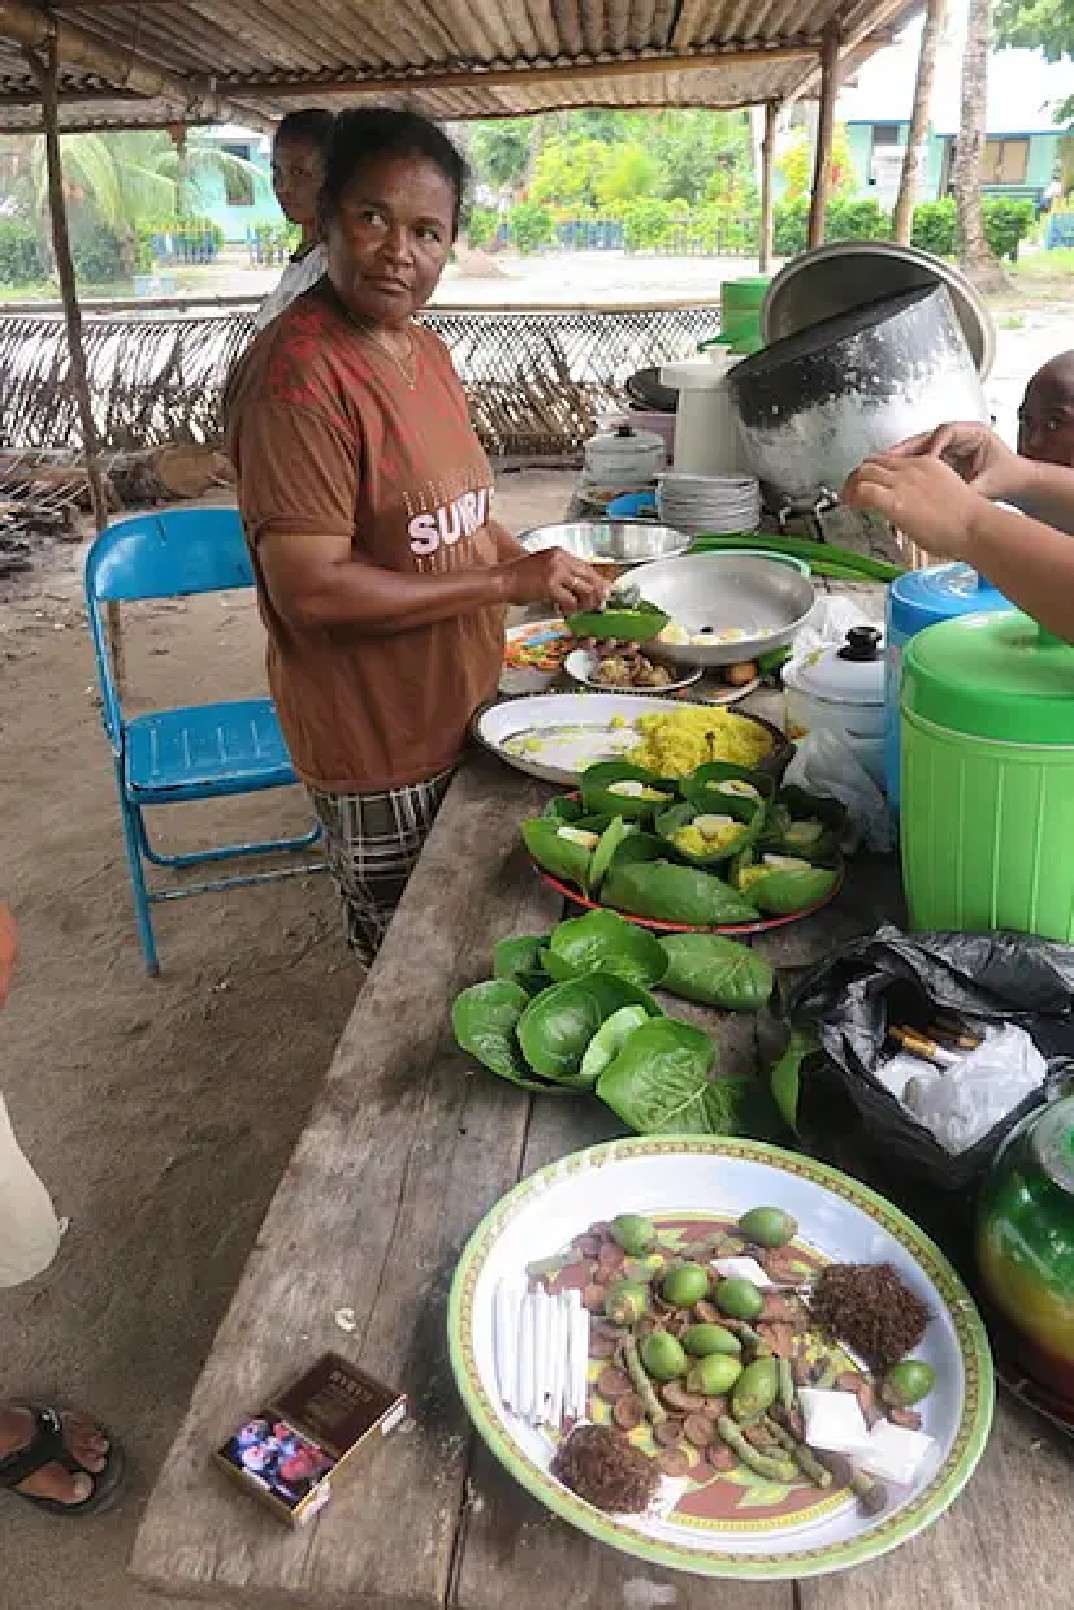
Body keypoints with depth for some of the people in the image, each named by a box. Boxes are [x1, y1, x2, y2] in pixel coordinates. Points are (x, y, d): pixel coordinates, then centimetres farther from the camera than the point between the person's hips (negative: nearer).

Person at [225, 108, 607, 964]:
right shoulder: (299, 373, -22)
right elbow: (311, 590, -27)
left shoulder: (426, 350, 7)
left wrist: (540, 569, 2)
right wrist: (507, 583, -22)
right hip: (378, 746, -8)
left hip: (459, 714, 9)